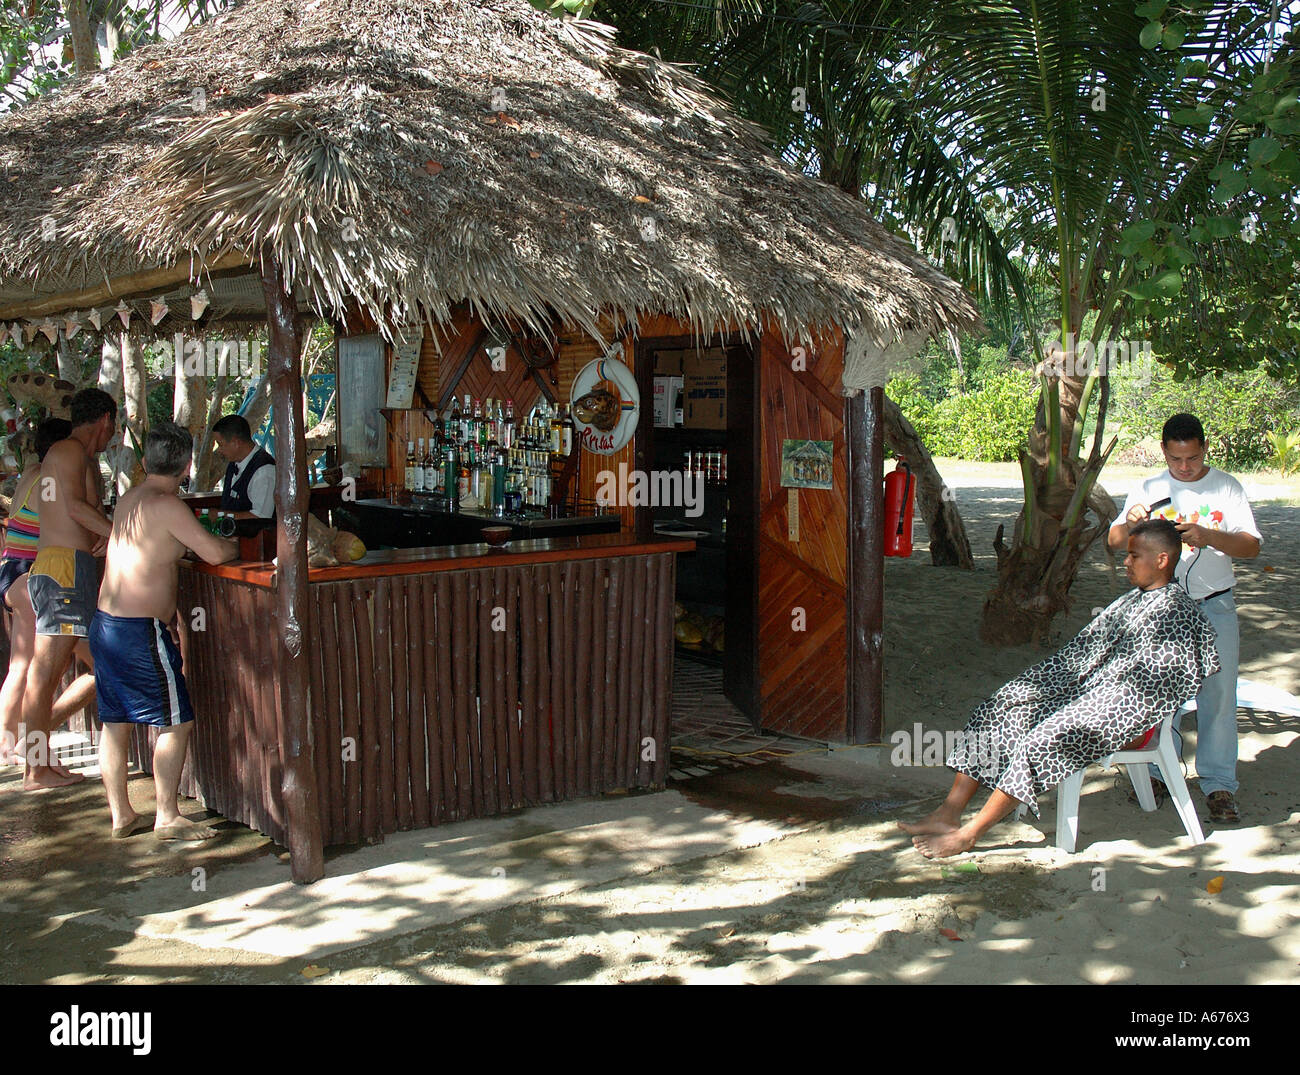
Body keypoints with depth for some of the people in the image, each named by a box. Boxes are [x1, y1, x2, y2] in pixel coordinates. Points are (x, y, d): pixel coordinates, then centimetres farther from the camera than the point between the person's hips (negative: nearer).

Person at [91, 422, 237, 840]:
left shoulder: (128, 500, 11)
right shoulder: (167, 505, -15)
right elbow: (214, 552, -16)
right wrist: (234, 546, 5)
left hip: (104, 622, 9)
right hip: (140, 630, -9)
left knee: (115, 721, 13)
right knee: (176, 722, 1)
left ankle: (121, 815, 22)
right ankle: (167, 818, 4)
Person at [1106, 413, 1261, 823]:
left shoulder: (1227, 488, 1)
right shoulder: (1147, 491, 5)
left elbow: (1251, 545, -7)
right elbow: (1114, 542, 1)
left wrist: (1207, 536, -26)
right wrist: (1129, 523, -22)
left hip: (1214, 607, -1)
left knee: (1218, 693, -4)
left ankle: (1219, 783, 3)